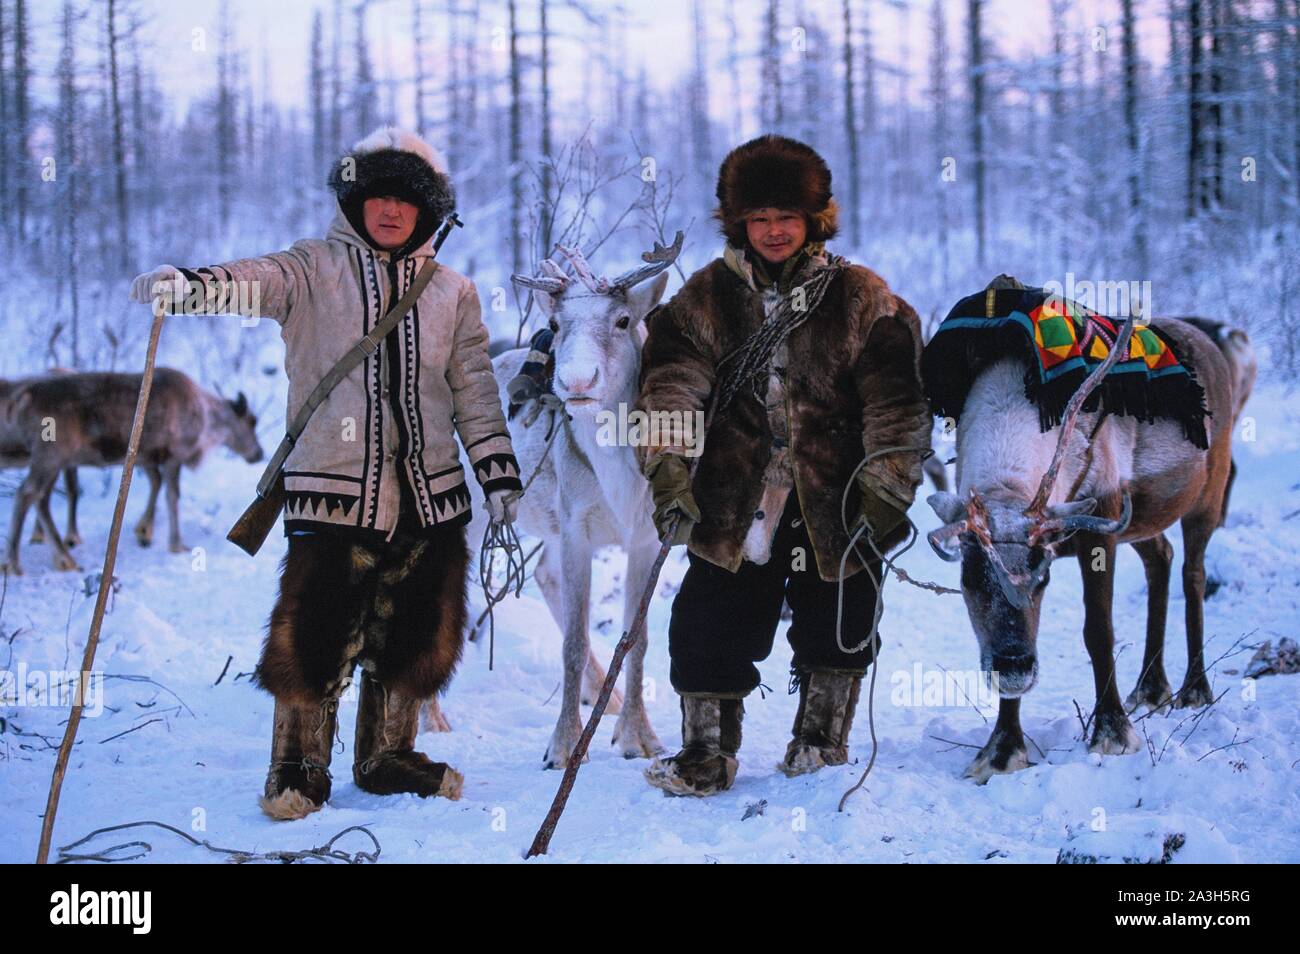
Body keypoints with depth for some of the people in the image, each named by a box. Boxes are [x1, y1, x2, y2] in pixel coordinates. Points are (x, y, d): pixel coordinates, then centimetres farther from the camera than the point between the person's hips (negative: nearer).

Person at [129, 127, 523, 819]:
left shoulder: (452, 293, 12)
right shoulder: (313, 271, 1)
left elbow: (476, 392, 14)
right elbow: (251, 282, -17)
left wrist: (498, 474, 7)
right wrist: (185, 286, -38)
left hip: (428, 494, 4)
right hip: (334, 489, -4)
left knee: (412, 634, 11)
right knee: (316, 635, -6)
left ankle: (388, 756, 28)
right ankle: (297, 767, 10)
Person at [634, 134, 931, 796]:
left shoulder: (862, 300, -1)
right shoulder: (705, 299, 3)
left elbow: (896, 403, -4)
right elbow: (669, 385, -6)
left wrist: (884, 489, -11)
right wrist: (667, 469, -19)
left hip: (834, 508, -1)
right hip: (733, 506, 1)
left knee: (834, 628, 11)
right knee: (709, 629, -1)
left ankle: (823, 734, 30)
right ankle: (708, 752, 12)